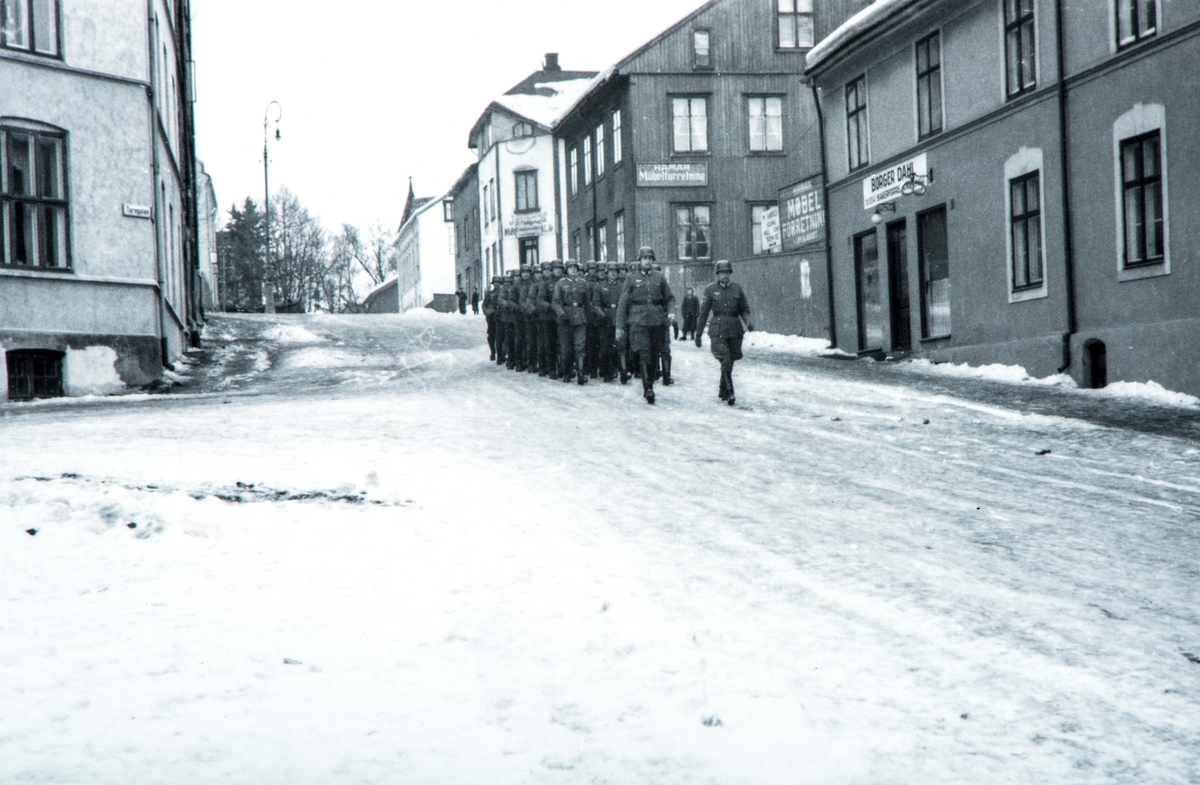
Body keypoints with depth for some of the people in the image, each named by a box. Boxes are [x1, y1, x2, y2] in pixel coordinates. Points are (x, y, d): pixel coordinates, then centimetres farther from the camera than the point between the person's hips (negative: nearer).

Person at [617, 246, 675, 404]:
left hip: (657, 322, 2)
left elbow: (670, 298, 18)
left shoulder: (659, 278, 10)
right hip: (638, 322, -2)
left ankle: (650, 384, 21)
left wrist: (670, 312, -2)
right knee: (644, 355, -14)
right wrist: (620, 326, 1)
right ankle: (648, 388, -16)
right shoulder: (631, 279, 5)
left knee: (654, 356, 6)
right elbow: (622, 304, 6)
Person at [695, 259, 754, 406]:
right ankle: (730, 393, -13)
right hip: (718, 332, -3)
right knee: (725, 361, -15)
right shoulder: (711, 290, 3)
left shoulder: (737, 289, 10)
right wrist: (698, 334, 6)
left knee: (730, 362, 7)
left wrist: (748, 321, -9)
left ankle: (723, 391, 24)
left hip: (735, 331, 3)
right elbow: (703, 313, 6)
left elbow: (744, 309, 13)